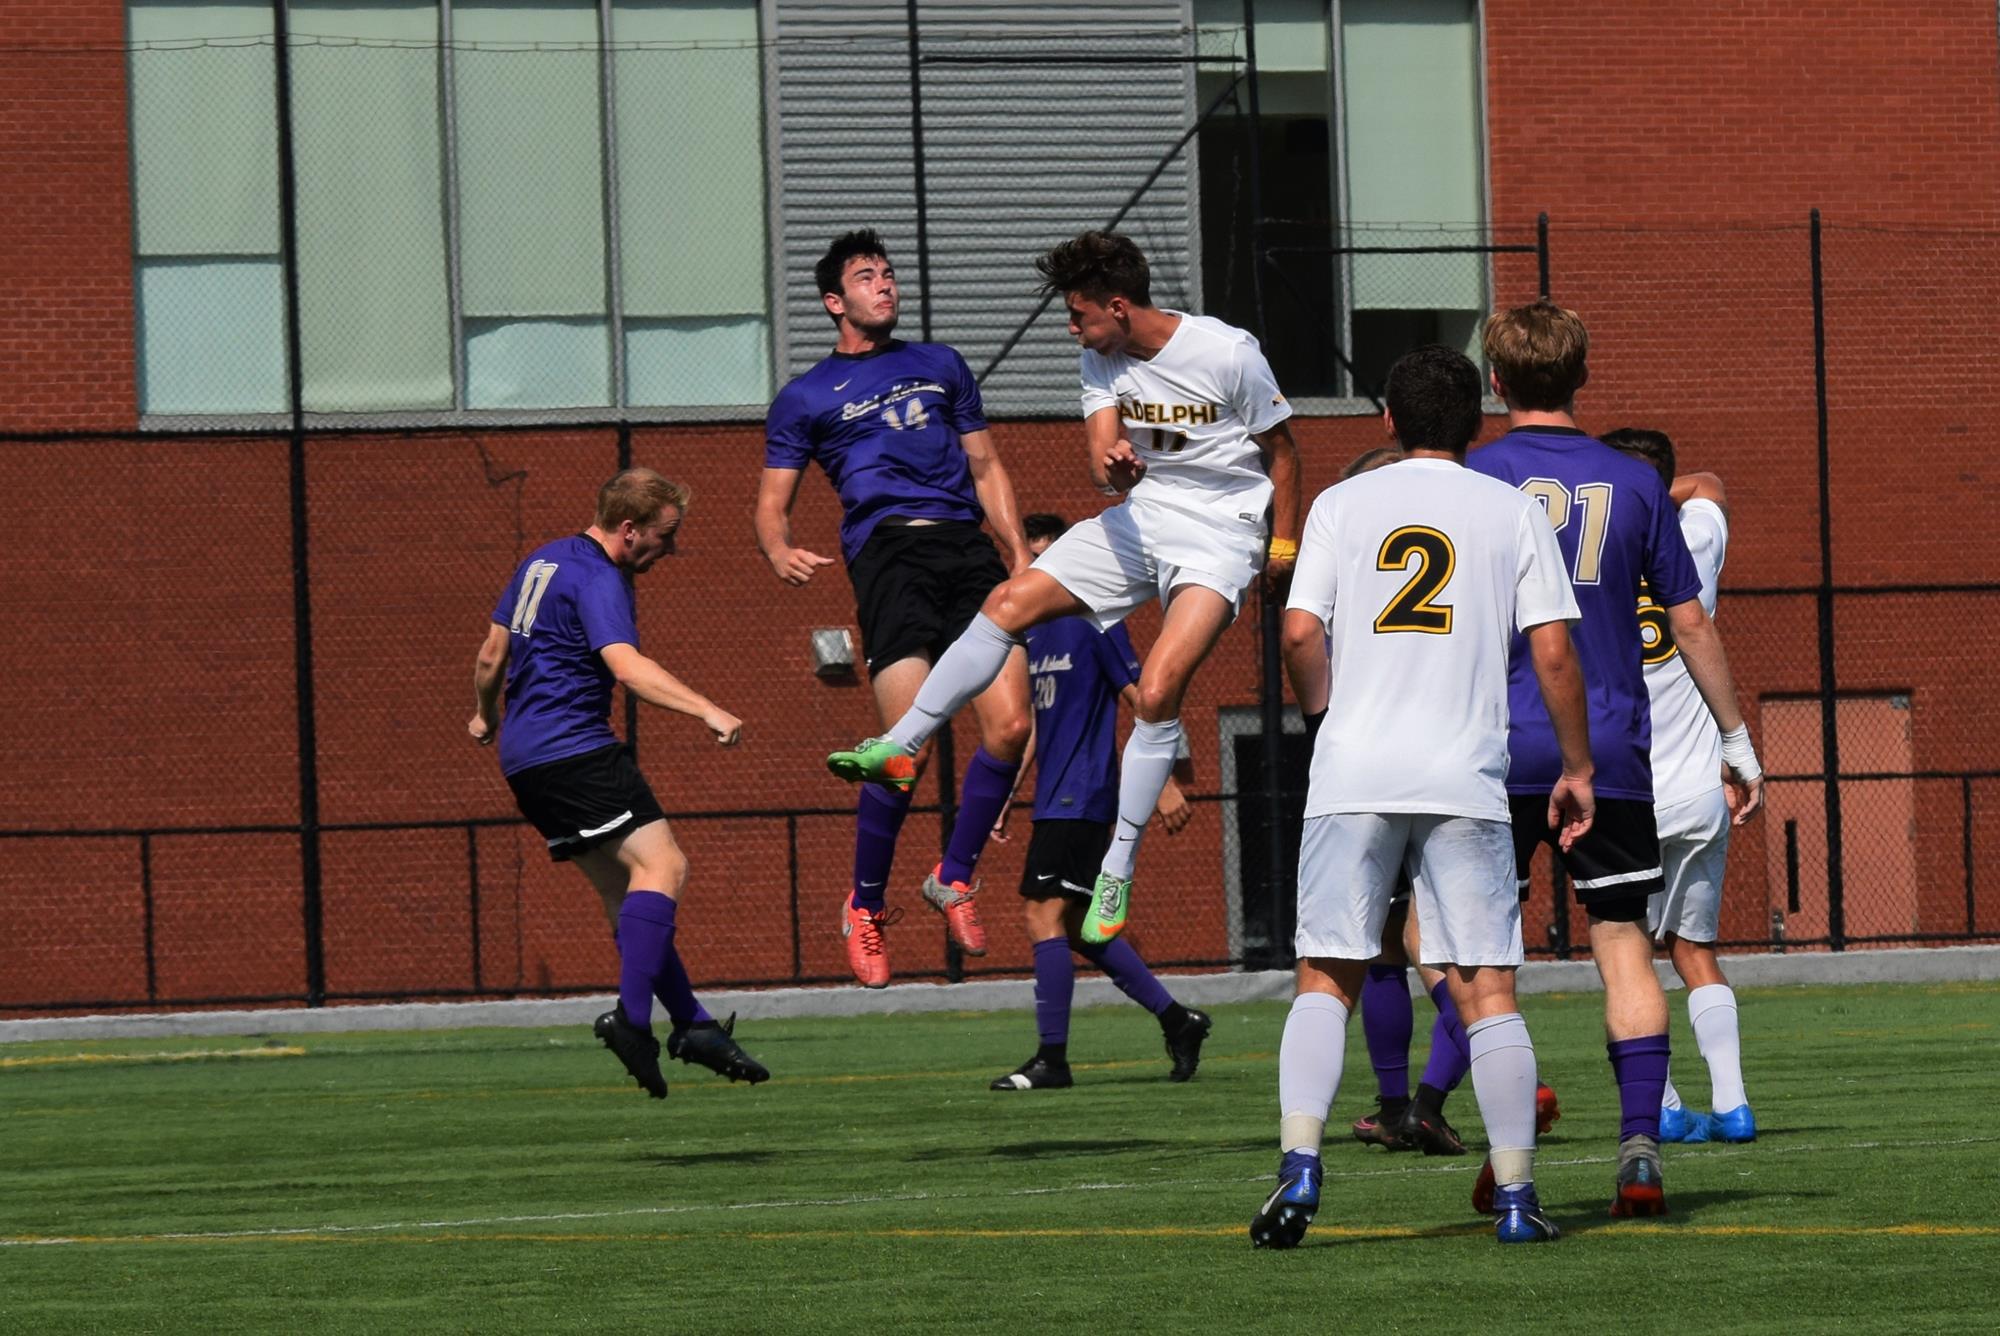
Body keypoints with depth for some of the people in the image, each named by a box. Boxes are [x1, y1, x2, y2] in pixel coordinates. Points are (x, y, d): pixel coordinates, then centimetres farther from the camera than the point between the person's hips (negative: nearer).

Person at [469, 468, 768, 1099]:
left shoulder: (544, 561, 17)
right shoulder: (598, 581, -13)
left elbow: (491, 654, 24)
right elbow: (627, 666, -29)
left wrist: (484, 717, 41)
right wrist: (708, 711, -37)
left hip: (525, 757, 10)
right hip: (575, 751, -10)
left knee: (623, 887, 10)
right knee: (661, 866, -17)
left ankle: (691, 1022, 8)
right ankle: (631, 1016, -30)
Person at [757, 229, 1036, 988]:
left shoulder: (941, 366, 25)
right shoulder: (805, 399, 15)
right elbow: (773, 504, 12)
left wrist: (1019, 555, 14)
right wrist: (780, 551, -11)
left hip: (966, 546, 4)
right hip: (885, 551, -4)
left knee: (1010, 725, -12)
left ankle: (954, 878, 7)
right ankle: (865, 905, 2)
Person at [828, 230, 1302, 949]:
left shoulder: (1228, 354, -16)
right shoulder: (1101, 359, 0)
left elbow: (1281, 448, -4)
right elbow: (1103, 453, -6)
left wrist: (1284, 543, -2)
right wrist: (1111, 466, -30)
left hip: (1221, 531, -6)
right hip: (1139, 513, 6)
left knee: (1157, 691, -20)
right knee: (1009, 602, -6)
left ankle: (1116, 873, -10)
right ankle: (899, 747, 0)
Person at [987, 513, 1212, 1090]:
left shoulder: (1093, 621, -8)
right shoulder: (1035, 632, 17)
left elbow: (1143, 702, -10)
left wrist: (1165, 784, -15)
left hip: (1080, 798, -9)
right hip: (1055, 799, 9)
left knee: (1044, 913, -13)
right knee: (1076, 925, 10)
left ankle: (1052, 1058, -11)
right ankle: (1176, 1020, 19)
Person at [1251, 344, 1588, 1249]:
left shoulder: (1341, 505, 6)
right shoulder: (1514, 513, 6)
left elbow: (1301, 633, -3)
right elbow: (1553, 653, 0)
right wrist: (1576, 771, 9)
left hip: (1352, 776, 0)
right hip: (1466, 783, 0)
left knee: (1326, 979, 6)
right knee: (1486, 990, 2)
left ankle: (1299, 1166, -10)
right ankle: (1516, 1198, 1)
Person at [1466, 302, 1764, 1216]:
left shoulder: (1472, 479, 0)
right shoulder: (1635, 483, 7)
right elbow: (1691, 625, 10)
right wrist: (1738, 743, 18)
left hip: (1499, 749, -2)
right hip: (1615, 753, 2)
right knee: (1623, 944, 4)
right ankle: (1640, 1150, -5)